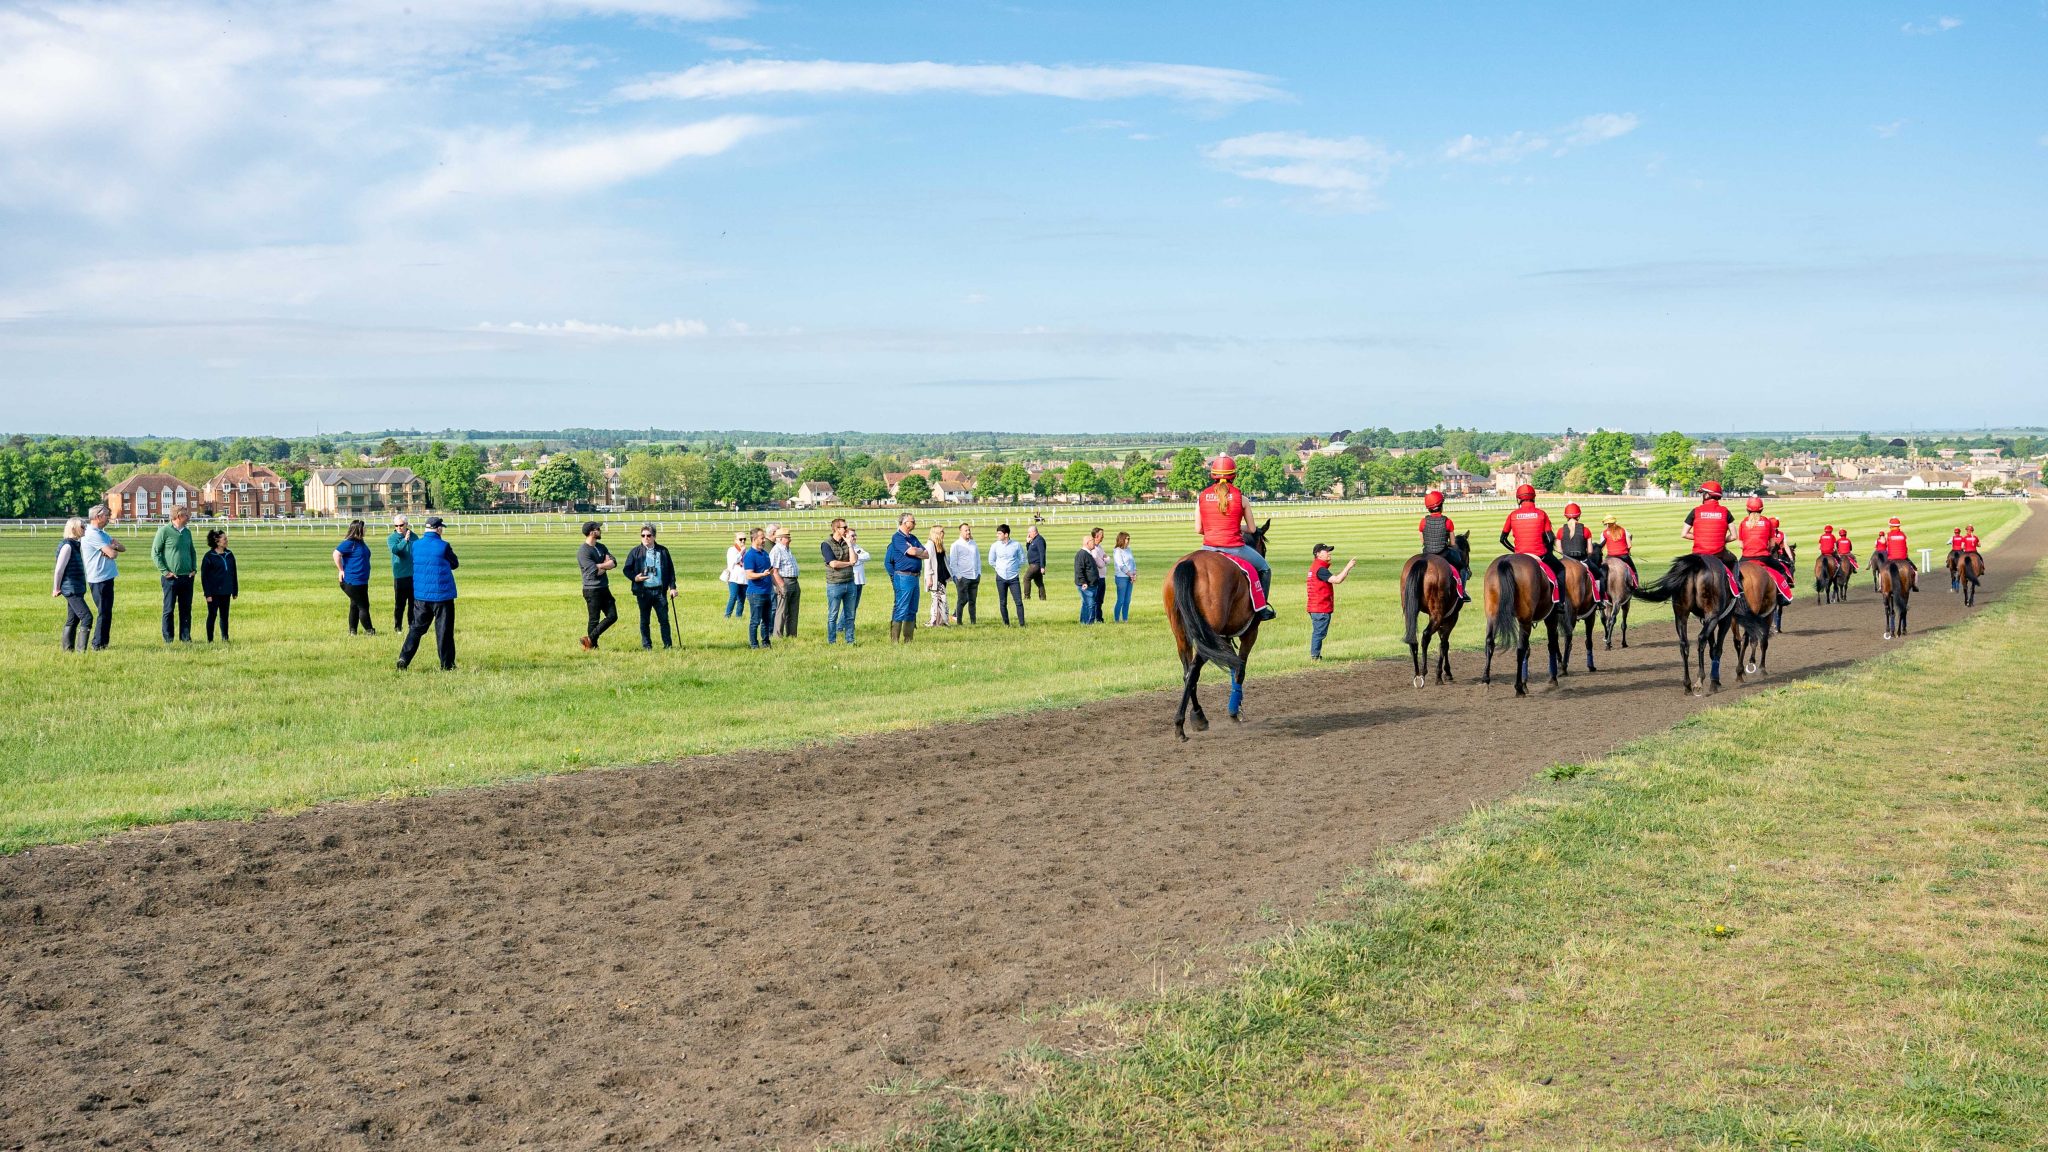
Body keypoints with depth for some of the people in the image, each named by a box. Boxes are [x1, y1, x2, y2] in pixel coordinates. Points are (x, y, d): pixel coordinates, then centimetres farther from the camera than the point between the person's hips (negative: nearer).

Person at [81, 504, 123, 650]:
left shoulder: (102, 534, 16)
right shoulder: (92, 534, -15)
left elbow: (123, 548, 13)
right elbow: (112, 554, -21)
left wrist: (113, 546, -8)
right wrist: (113, 549, 2)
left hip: (107, 578, 10)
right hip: (99, 579, -10)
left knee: (107, 612, 13)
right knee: (104, 612, -5)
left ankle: (102, 643, 20)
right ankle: (98, 644, 0)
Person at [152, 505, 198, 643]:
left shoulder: (187, 532, 11)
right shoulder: (164, 531, -7)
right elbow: (155, 552, -7)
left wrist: (194, 569, 9)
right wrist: (165, 571, -12)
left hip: (187, 577, 5)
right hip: (171, 578, -5)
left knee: (186, 609, 8)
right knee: (169, 609, 2)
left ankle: (185, 637, 14)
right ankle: (168, 638, 7)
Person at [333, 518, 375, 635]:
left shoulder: (360, 543, 11)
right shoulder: (349, 543, -17)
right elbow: (336, 554, -25)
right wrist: (341, 570, -21)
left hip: (362, 581, 10)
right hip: (352, 581, -10)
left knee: (355, 605, 14)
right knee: (363, 606, -4)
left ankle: (352, 630, 20)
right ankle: (369, 630, 3)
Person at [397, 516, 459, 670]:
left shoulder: (415, 545, 2)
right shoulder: (443, 546, -12)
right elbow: (454, 564, 2)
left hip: (420, 595, 4)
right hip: (442, 594, -4)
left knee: (416, 628, 13)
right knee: (444, 630, 3)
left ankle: (403, 659, 3)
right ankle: (447, 665, 6)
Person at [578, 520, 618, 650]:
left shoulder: (601, 547, 13)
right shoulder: (583, 551, -14)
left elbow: (613, 562, 2)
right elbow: (594, 571, -21)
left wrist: (600, 566, -14)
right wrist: (606, 565, -5)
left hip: (604, 589, 8)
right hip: (592, 590, -8)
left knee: (612, 616, 7)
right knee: (594, 620, -1)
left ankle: (590, 639, 12)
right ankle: (592, 645, 10)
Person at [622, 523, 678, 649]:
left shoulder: (662, 551, 8)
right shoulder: (635, 552, 3)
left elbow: (670, 570, 11)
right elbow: (626, 569, 6)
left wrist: (672, 587, 4)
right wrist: (634, 577, -14)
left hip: (660, 590, 1)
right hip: (643, 591, -1)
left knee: (664, 619, 0)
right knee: (644, 620, 6)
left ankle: (667, 645, 6)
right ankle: (647, 646, 13)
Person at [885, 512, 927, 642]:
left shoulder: (913, 538, 18)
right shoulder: (897, 538, -8)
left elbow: (926, 554, 11)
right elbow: (911, 551, -19)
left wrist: (916, 551, -7)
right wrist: (920, 552, 2)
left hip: (915, 577, 8)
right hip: (903, 577, -8)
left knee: (912, 610, 10)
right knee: (900, 609, -8)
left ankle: (908, 639, 16)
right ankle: (894, 640, -6)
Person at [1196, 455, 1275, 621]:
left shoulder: (1202, 497, 1)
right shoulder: (1241, 498, -5)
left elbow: (1198, 529, 3)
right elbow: (1252, 529, 1)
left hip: (1208, 547, 3)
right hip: (1234, 547, -3)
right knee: (1264, 568, 21)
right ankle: (1261, 607, 19)